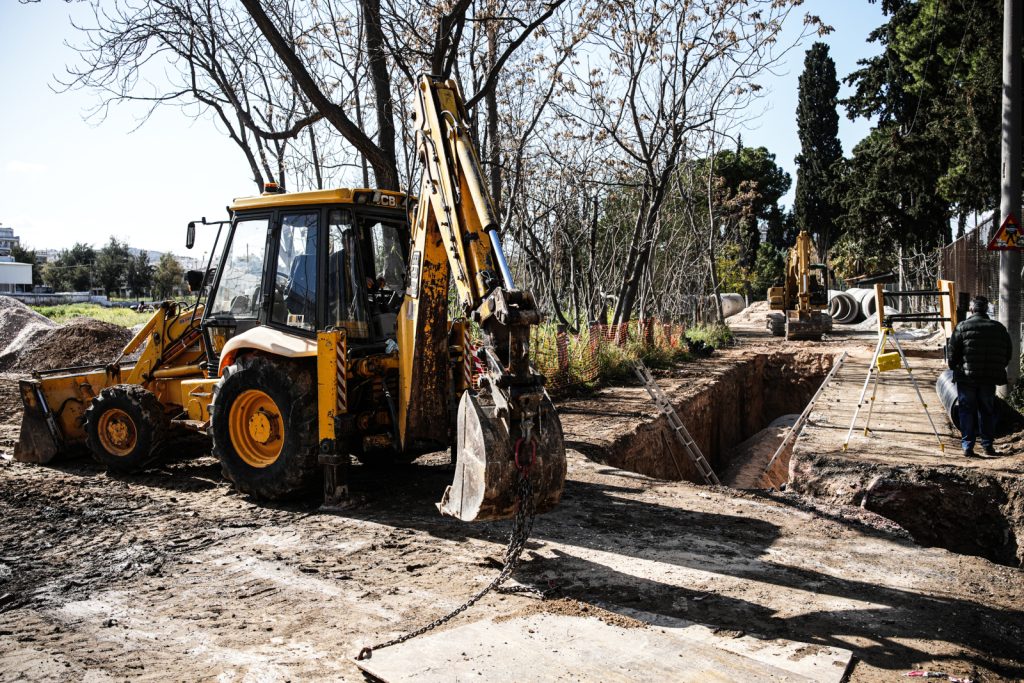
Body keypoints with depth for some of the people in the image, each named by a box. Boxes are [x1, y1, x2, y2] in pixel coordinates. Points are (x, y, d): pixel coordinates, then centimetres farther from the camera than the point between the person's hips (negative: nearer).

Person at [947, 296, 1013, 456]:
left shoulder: (962, 327, -8)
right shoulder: (998, 328, 3)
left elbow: (953, 352, -7)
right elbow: (1007, 353, 8)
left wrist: (954, 368, 8)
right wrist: (998, 370, 19)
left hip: (966, 378, -2)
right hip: (990, 378, 3)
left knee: (967, 411, 5)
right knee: (987, 411, 13)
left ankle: (967, 446, 3)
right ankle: (987, 446, 15)